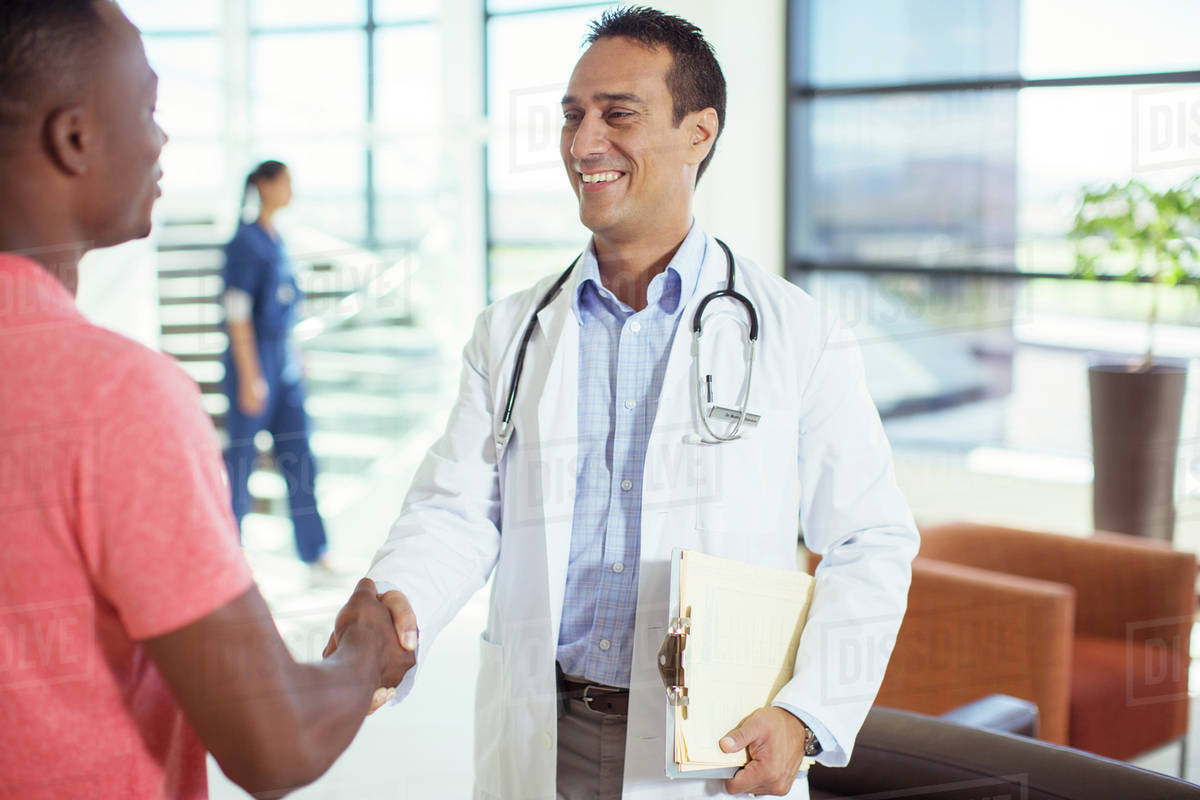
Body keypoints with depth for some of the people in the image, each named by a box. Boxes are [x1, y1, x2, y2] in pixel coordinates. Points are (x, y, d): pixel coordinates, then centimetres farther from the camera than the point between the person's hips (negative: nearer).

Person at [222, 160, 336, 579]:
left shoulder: (276, 240, 11)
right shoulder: (245, 242, -13)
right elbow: (237, 313, -17)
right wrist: (250, 378, -20)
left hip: (284, 361, 8)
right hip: (253, 359, -8)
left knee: (299, 458, 6)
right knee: (241, 460, 3)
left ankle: (316, 555, 8)